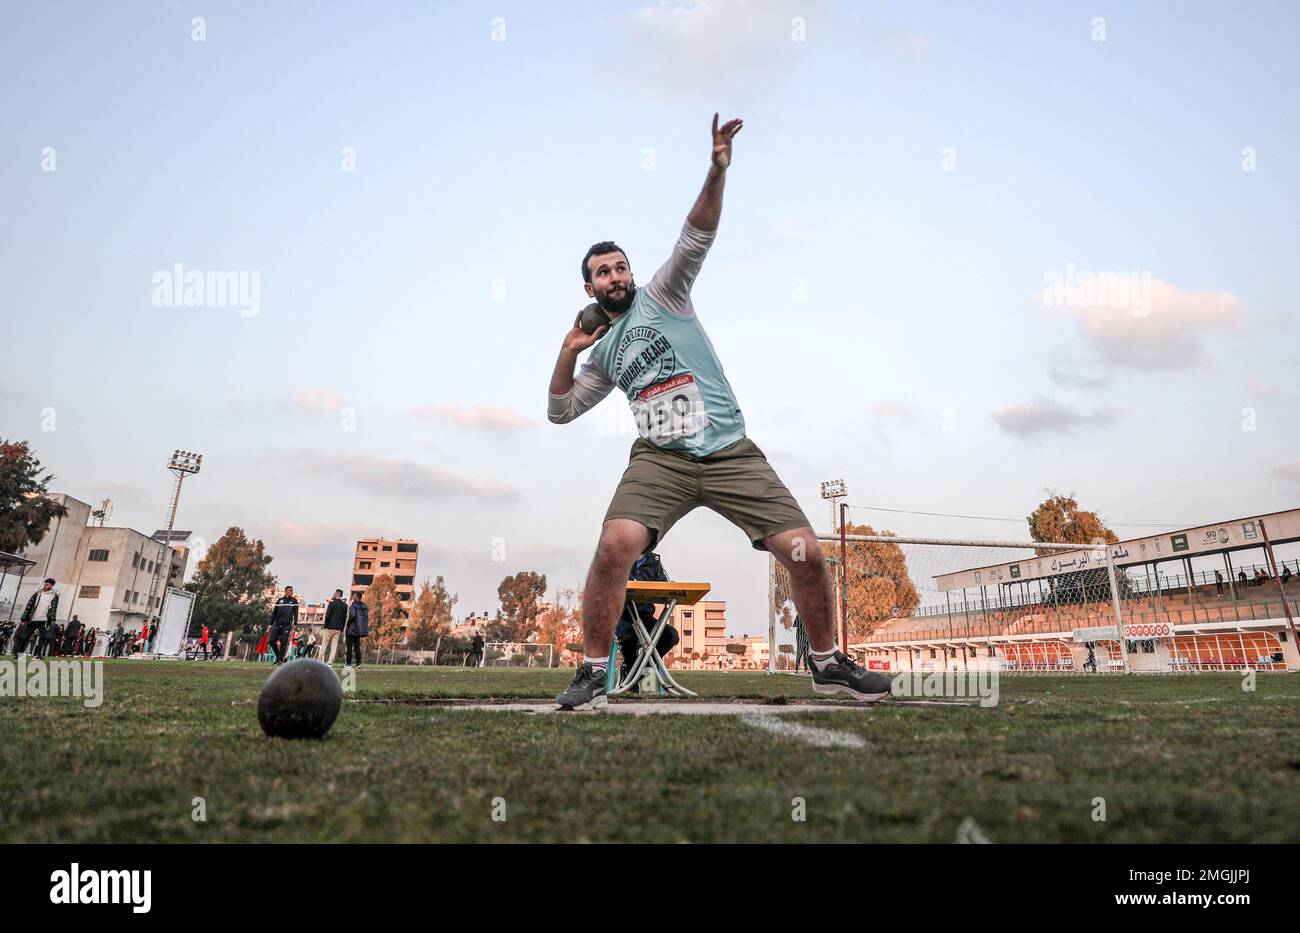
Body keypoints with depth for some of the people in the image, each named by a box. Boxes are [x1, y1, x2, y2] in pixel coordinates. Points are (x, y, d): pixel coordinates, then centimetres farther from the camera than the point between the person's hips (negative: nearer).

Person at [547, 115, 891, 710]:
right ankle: (592, 673, -9)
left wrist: (716, 173, -21)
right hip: (660, 460, 2)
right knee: (614, 545, -26)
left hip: (730, 453, -1)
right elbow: (560, 411, 24)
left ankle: (827, 664, 14)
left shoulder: (663, 294, 12)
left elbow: (695, 239, -4)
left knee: (805, 553, -9)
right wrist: (568, 352, 10)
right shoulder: (602, 353, 21)